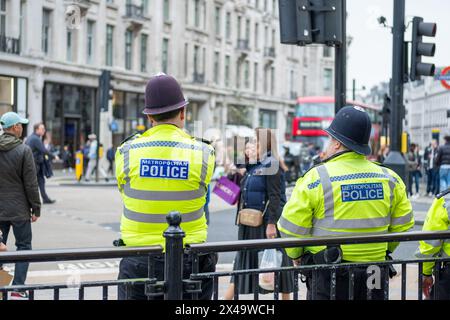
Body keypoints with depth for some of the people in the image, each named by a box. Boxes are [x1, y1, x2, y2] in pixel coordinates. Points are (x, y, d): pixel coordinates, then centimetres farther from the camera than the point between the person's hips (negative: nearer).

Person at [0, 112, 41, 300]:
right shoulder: (23, 150, -12)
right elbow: (31, 184, -11)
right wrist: (36, 208, -3)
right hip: (19, 210, -4)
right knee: (23, 247, 6)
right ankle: (18, 289, 3)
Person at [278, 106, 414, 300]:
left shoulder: (316, 178, -11)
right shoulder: (389, 179, 3)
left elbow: (291, 227, -9)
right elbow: (402, 224, 11)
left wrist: (296, 255, 10)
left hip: (328, 276, -4)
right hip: (374, 276, 4)